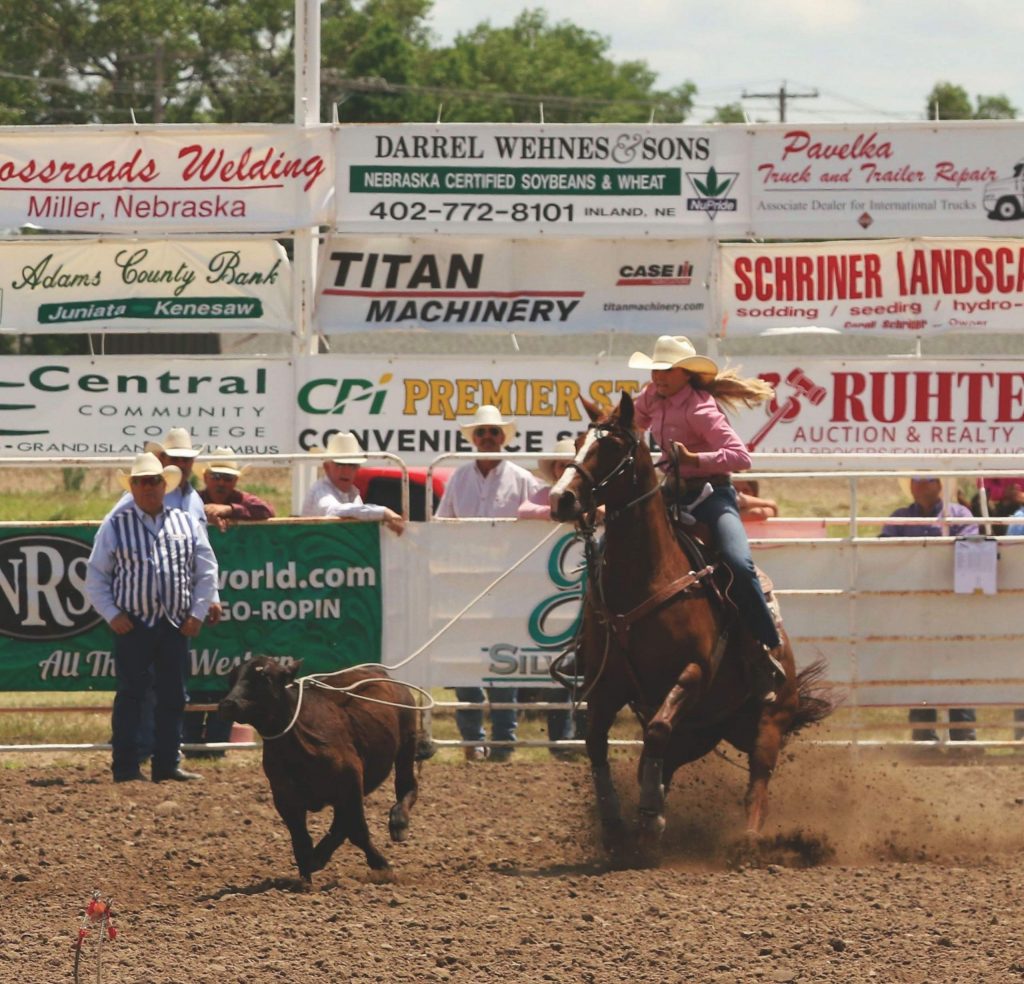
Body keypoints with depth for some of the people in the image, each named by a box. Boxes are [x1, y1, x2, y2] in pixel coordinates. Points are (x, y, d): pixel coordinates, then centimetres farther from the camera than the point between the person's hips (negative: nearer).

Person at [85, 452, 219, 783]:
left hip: (176, 626, 3)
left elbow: (206, 571, 10)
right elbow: (95, 576, 4)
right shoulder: (116, 525, 2)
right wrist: (112, 614, -6)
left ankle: (168, 764, 12)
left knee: (173, 696, 6)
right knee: (131, 696, -3)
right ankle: (125, 766, -2)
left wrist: (198, 613, 0)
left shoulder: (187, 523, 9)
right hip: (132, 624, -3)